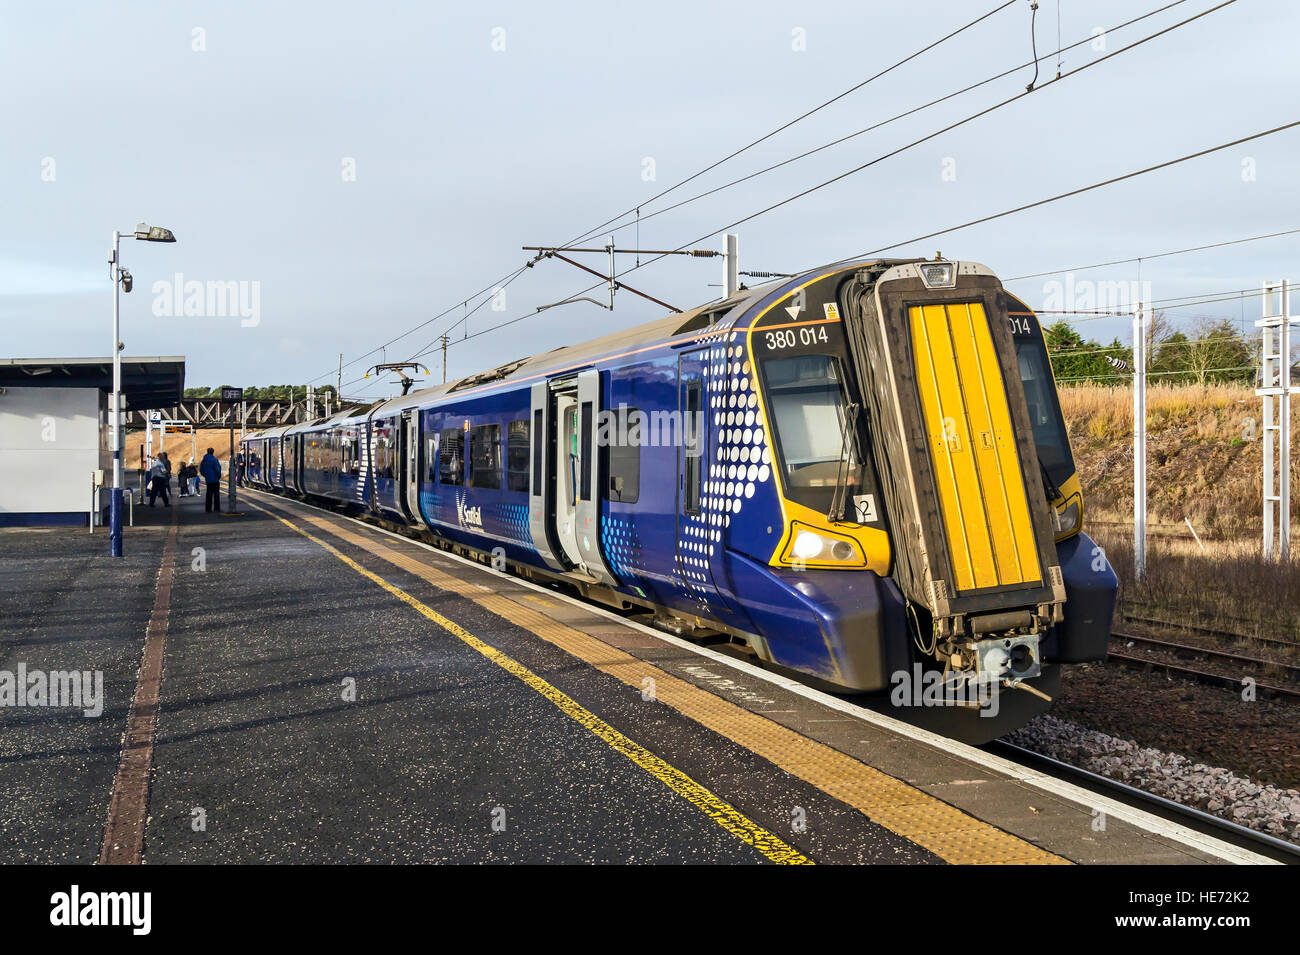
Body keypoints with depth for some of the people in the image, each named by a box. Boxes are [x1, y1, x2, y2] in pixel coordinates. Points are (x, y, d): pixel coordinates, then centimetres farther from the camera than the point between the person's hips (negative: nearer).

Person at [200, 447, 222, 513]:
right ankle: (216, 508, -5)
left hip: (208, 480, 6)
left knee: (209, 494, 12)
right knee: (216, 494, -2)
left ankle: (208, 508, 10)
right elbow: (218, 469, -16)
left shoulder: (203, 461, 8)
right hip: (215, 480, -6)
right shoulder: (214, 460, -11)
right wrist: (219, 476, 0)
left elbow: (201, 470, 13)